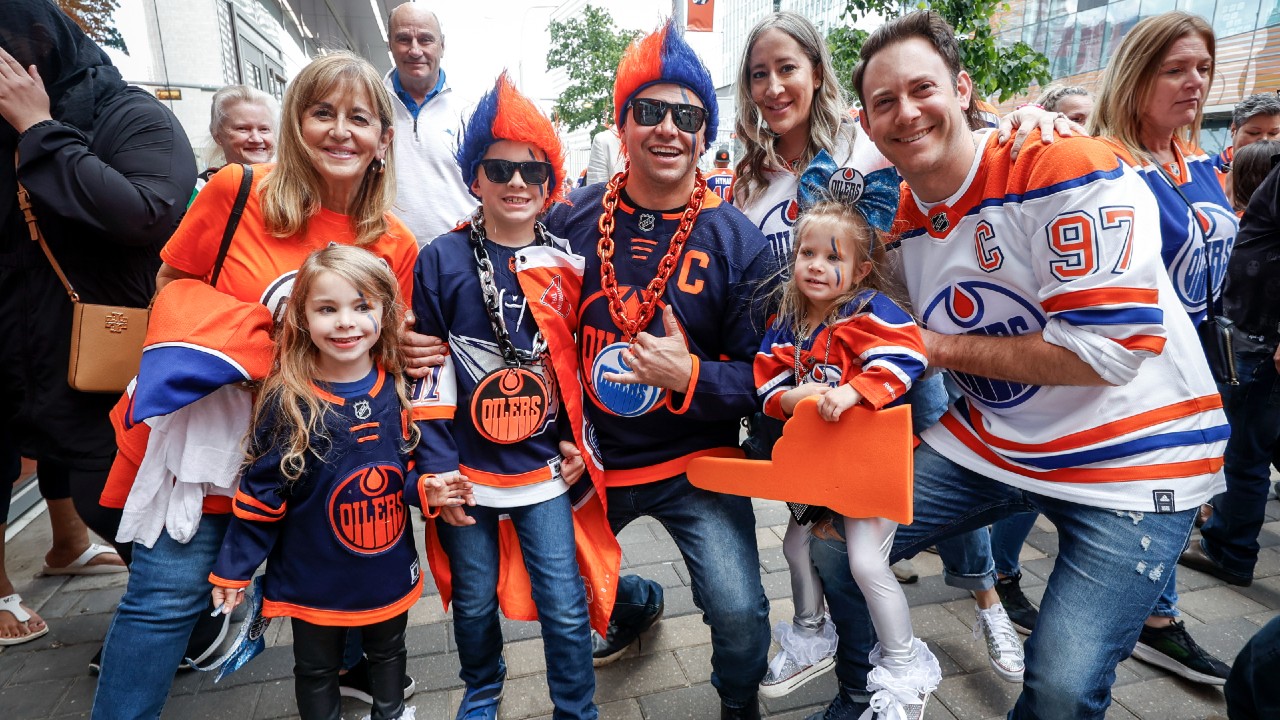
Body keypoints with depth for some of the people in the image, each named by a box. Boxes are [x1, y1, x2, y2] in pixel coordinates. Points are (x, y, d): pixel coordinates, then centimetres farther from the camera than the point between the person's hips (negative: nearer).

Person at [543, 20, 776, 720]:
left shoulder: (736, 240, -10)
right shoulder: (572, 220, -5)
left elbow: (761, 374, -8)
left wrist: (690, 374, -25)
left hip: (696, 464, -3)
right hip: (590, 457, 3)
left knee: (739, 615, -15)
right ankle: (638, 604, 54)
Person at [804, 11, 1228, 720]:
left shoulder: (1066, 166, -20)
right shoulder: (902, 221, 1)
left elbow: (1110, 350, -25)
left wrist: (942, 348, -17)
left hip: (1130, 457, -5)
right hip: (985, 442, 6)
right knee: (834, 546, 5)